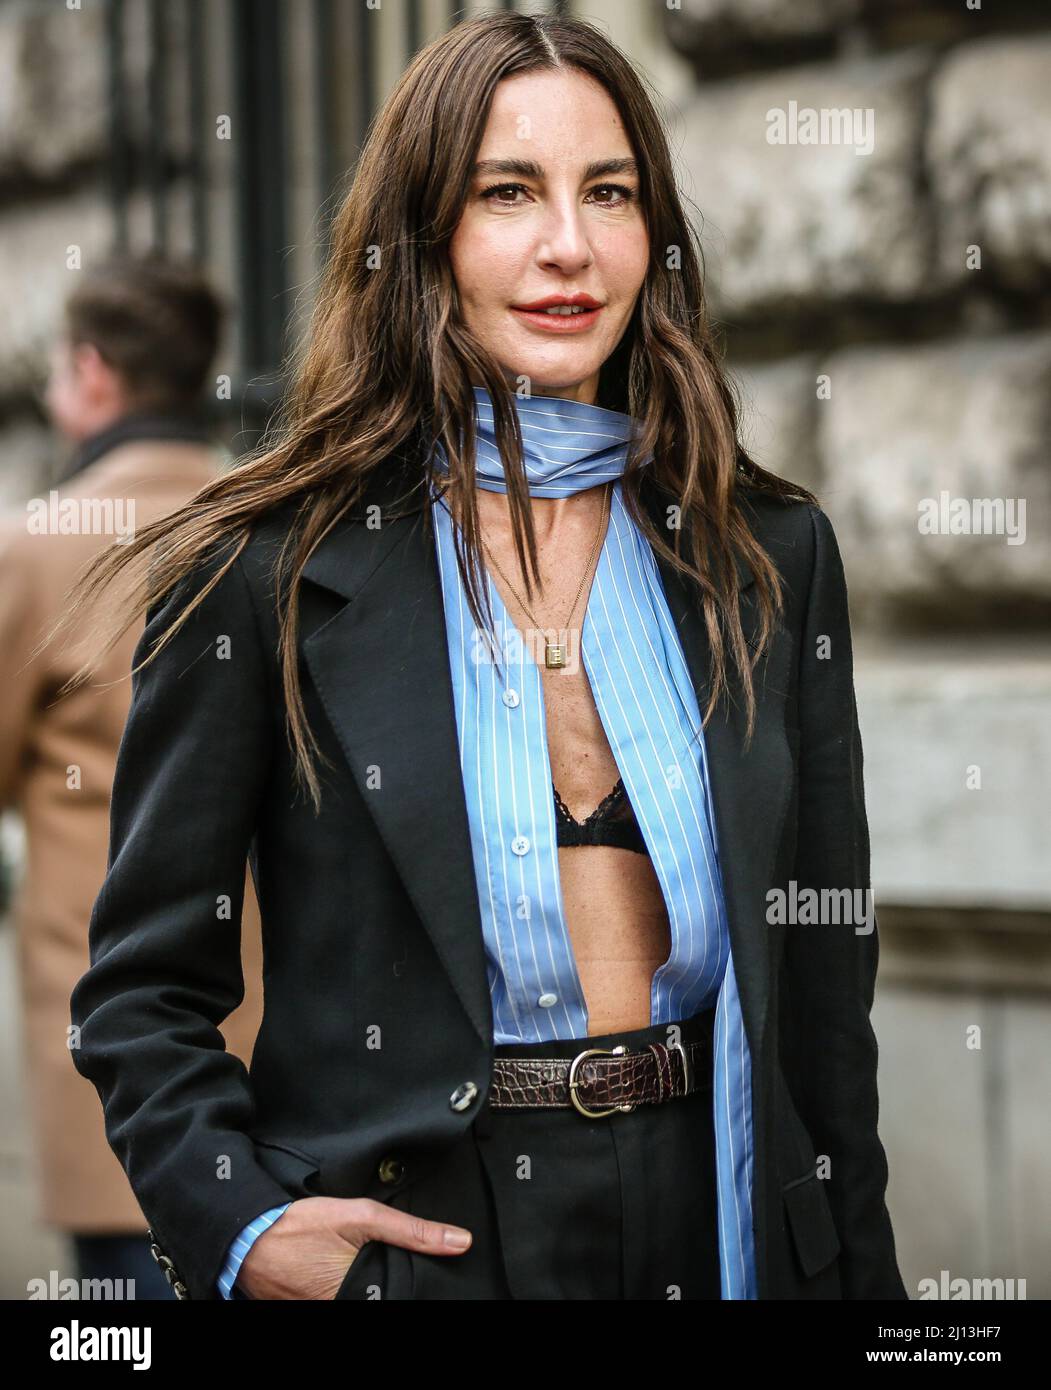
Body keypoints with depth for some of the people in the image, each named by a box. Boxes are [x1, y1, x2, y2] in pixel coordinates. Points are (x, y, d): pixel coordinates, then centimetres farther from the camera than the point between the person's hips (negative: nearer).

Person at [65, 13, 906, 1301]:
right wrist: (240, 1228, -17)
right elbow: (141, 987, -2)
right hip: (403, 1232, -3)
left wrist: (858, 1273, 4)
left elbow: (825, 977, 8)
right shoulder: (268, 573, -6)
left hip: (711, 1225, 3)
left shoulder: (771, 558, 4)